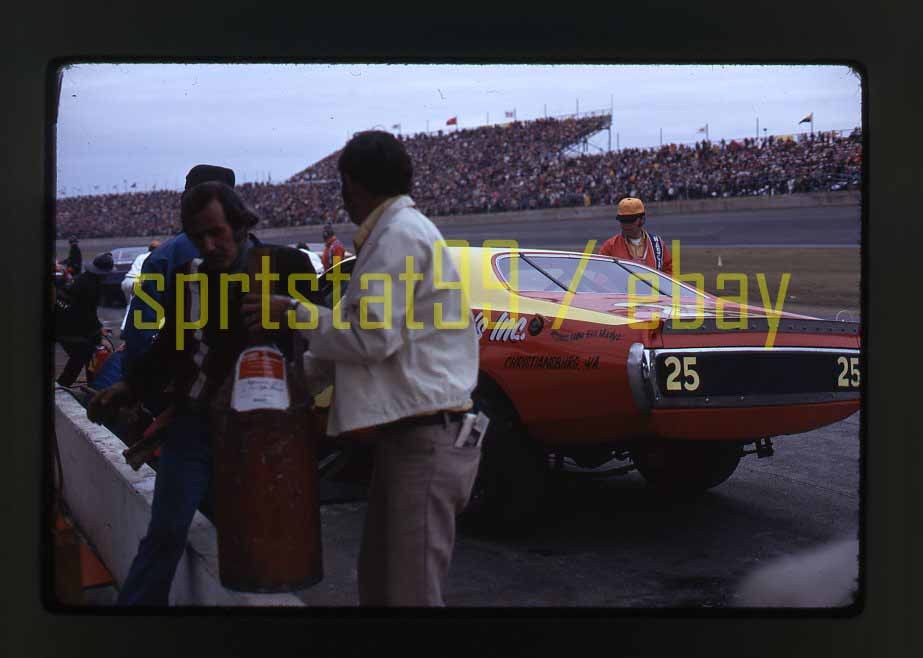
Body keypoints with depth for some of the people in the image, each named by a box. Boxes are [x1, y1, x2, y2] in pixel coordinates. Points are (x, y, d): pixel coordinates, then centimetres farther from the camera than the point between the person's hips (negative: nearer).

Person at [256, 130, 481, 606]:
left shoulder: (399, 236, -13)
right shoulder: (390, 235, 18)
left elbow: (374, 336, -19)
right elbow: (365, 335, 21)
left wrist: (294, 315, -9)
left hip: (424, 441, -10)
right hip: (406, 433, 10)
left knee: (413, 590, -7)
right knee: (377, 583, 15)